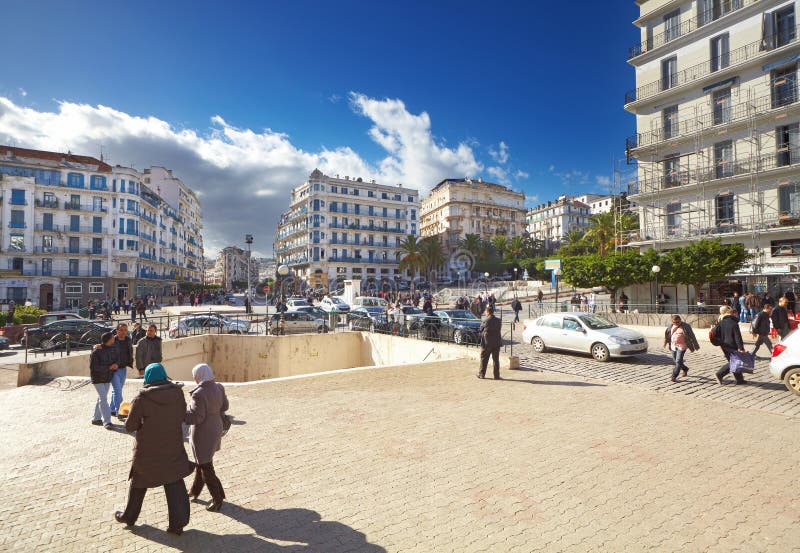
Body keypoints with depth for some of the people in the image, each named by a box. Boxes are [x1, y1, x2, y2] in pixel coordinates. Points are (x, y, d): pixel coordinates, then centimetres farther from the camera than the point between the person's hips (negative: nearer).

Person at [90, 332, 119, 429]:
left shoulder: (113, 349, 1)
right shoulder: (96, 352, -18)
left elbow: (115, 360, 13)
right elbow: (92, 367, -19)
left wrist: (115, 365, -10)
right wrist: (109, 367, -24)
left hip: (108, 378, 6)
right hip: (98, 378, -6)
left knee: (101, 398, 16)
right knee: (103, 399, -10)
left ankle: (96, 418, 29)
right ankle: (106, 421, -7)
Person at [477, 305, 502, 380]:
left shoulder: (485, 320, -12)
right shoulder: (498, 320, 2)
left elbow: (481, 330, -3)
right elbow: (499, 330, 8)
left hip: (486, 343, -3)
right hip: (497, 342, 4)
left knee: (484, 359, 9)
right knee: (496, 359, 8)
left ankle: (481, 374, 16)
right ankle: (497, 375, 10)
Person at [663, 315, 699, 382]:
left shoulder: (686, 326, -9)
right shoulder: (671, 326, 5)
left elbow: (692, 336, -3)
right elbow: (667, 333, 20)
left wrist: (696, 346, 1)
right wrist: (666, 343, 26)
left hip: (682, 346, -6)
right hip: (673, 346, 6)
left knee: (678, 361, -9)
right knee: (675, 360, 15)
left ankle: (674, 377, -7)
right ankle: (685, 369, 42)